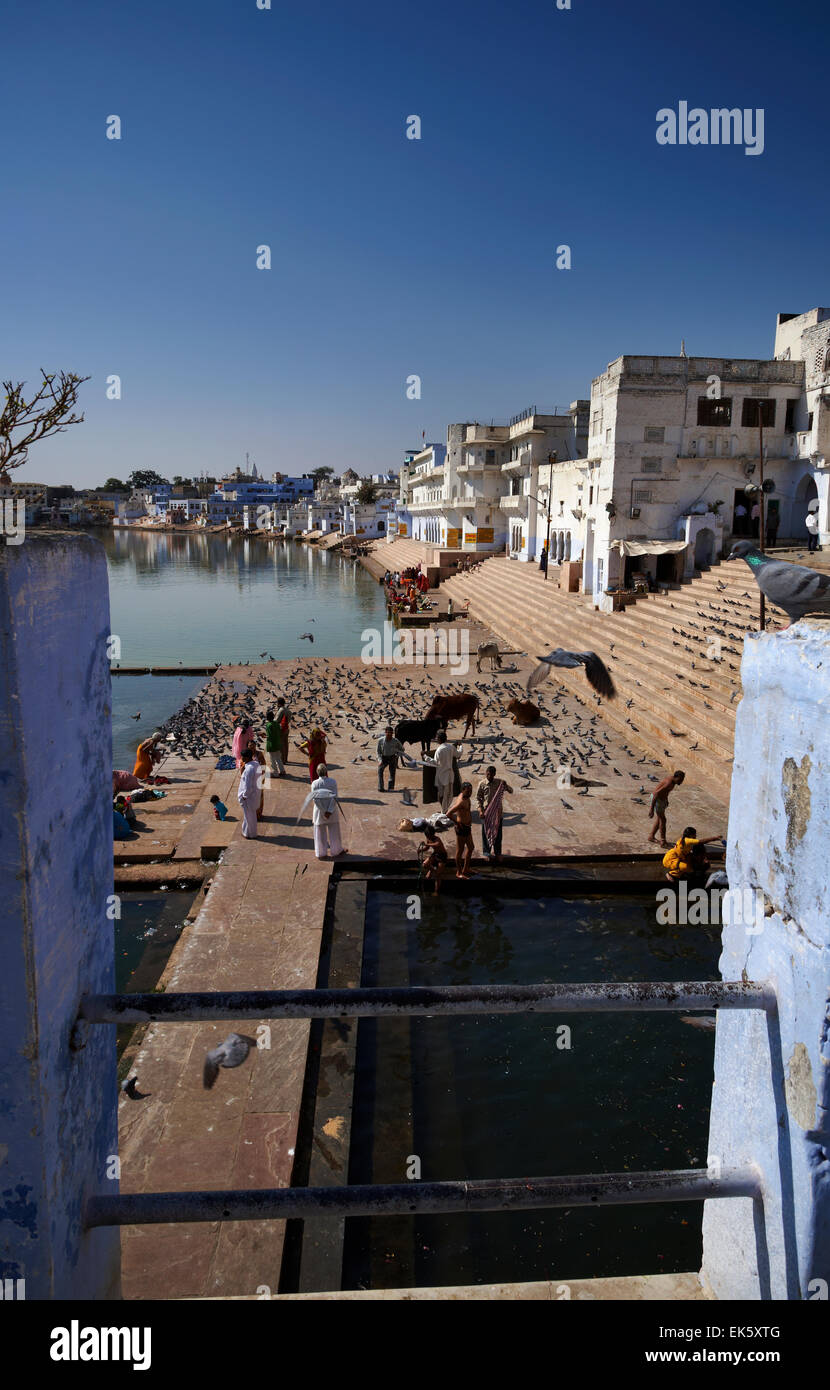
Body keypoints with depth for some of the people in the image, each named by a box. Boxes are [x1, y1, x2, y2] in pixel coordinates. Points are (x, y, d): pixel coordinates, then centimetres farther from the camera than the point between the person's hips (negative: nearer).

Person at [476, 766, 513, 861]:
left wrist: (505, 785, -23)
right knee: (486, 832, 9)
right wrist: (481, 811, -12)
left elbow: (511, 791, -3)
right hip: (486, 812, -1)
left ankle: (497, 852, 26)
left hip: (497, 811, 1)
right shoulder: (482, 784, -9)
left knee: (498, 832, 11)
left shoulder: (500, 782, -5)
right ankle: (487, 851, 26)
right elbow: (478, 798, -3)